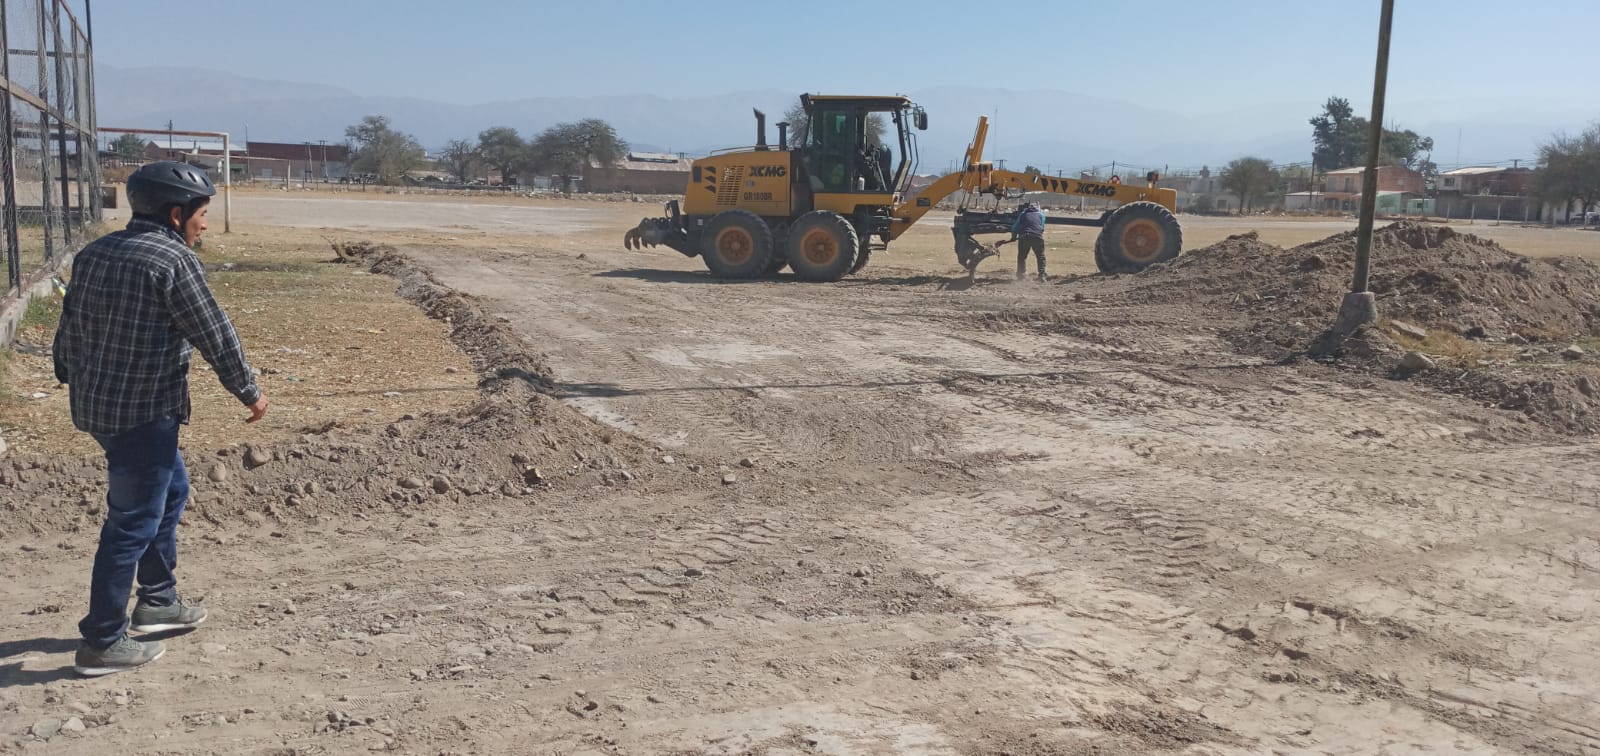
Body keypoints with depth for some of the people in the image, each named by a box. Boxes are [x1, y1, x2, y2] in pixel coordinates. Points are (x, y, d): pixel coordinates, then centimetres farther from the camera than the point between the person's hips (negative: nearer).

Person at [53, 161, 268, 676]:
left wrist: (73, 379, 28)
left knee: (171, 492, 24)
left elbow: (70, 325, 15)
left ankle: (158, 600, 34)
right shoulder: (174, 260, -17)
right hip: (143, 412, -9)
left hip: (95, 404, 9)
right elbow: (215, 336, -13)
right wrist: (250, 393, -1)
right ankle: (101, 643, 9)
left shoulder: (94, 253, 9)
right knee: (133, 522, 1)